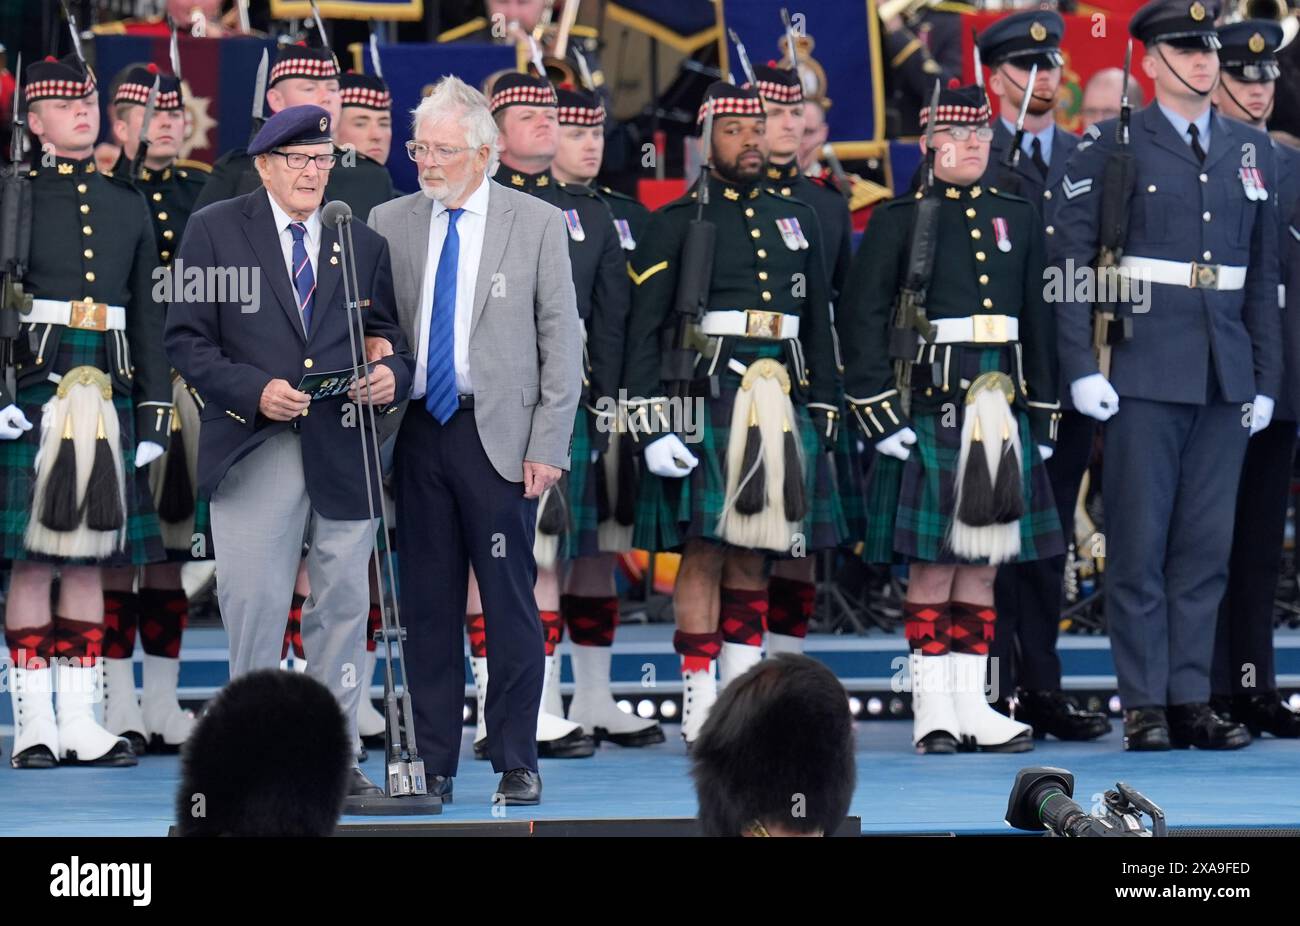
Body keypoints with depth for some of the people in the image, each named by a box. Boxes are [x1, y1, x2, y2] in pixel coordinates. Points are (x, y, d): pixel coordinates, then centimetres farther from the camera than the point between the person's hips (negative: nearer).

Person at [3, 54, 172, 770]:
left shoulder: (128, 206, 15)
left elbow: (149, 318, 16)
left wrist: (154, 413, 11)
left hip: (108, 396, 4)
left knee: (90, 559, 5)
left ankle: (80, 719, 8)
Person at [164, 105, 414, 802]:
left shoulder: (363, 243, 13)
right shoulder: (215, 232, 4)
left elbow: (389, 336, 17)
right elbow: (187, 339, 0)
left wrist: (390, 374, -7)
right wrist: (254, 390, -14)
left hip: (343, 452, 3)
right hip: (252, 451, -3)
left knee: (343, 606, 5)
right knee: (254, 602, -4)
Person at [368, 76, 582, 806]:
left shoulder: (538, 224, 1)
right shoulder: (390, 224, 9)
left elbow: (562, 340, 0)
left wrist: (548, 445, -5)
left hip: (498, 436, -3)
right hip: (416, 435, 3)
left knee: (511, 604, -1)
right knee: (428, 604, 5)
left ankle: (517, 763, 6)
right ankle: (433, 760, 11)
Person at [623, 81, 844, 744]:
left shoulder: (797, 220, 16)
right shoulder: (675, 224, 1)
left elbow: (819, 328, 20)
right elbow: (642, 333, -3)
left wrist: (822, 420, 15)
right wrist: (652, 427, -11)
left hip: (780, 407, 5)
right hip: (704, 399, -5)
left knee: (753, 554, 8)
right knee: (704, 549, -6)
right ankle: (700, 706, -3)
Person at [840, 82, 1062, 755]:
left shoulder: (1018, 218, 14)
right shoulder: (898, 219, 0)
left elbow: (1039, 320, 17)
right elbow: (861, 319, -4)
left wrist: (1042, 418, 13)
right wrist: (878, 412, -11)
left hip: (999, 410, 5)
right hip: (928, 406, -5)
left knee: (982, 561, 6)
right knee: (931, 562, -4)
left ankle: (972, 704, 10)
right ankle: (932, 707, 1)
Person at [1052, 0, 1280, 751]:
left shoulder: (1253, 152, 13)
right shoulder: (1112, 148, -1)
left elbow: (1265, 275, 16)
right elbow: (1070, 260, -3)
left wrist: (1267, 378, 11)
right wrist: (1082, 367, -10)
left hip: (1226, 378, 4)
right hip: (1146, 374, -4)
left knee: (1208, 545, 5)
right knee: (1141, 542, -2)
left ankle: (1192, 699, 11)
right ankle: (1145, 705, 3)